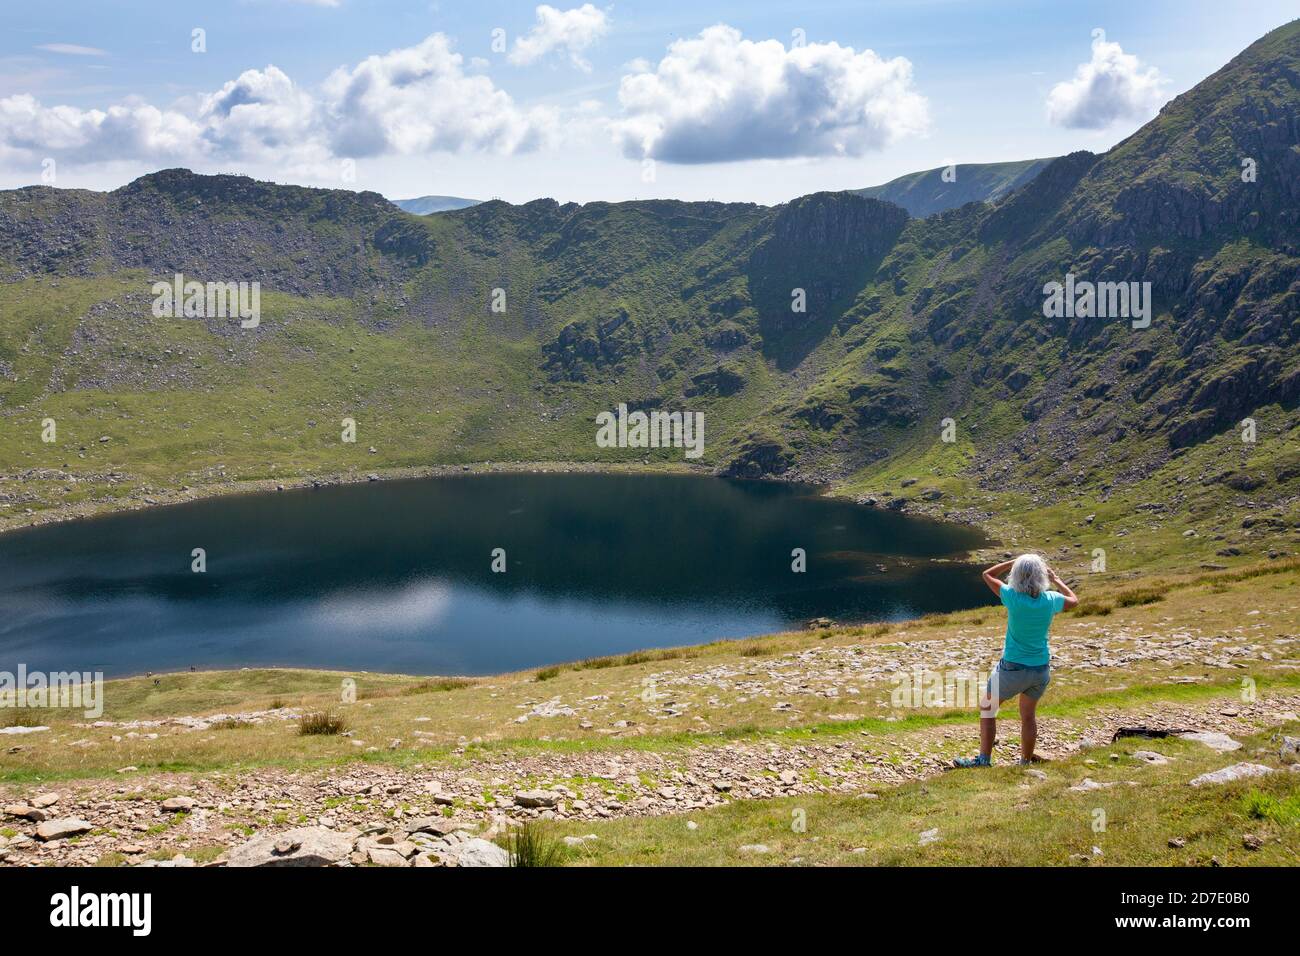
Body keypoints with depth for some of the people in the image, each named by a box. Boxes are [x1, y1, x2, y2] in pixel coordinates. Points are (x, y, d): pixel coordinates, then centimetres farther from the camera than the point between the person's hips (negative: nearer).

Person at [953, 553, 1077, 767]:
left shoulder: (1014, 598, -18)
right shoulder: (1051, 599, -9)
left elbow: (988, 575, -1)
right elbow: (1074, 600, 15)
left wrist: (1014, 562, 4)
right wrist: (1056, 580, 24)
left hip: (1013, 668, -4)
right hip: (1041, 669, 4)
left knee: (987, 710, 12)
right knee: (1028, 715, 21)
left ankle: (984, 759, 10)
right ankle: (1026, 761, 29)